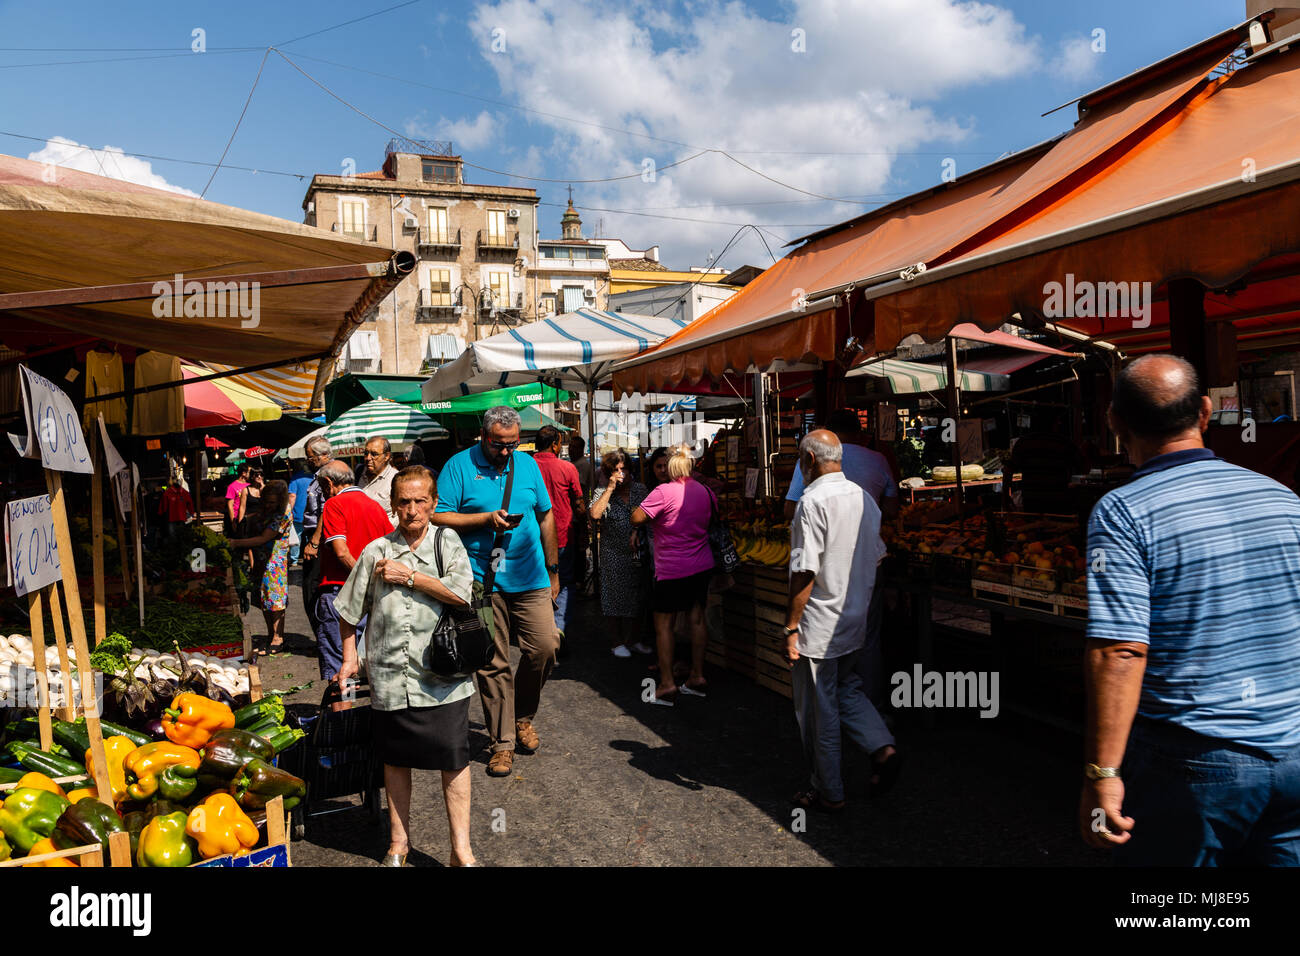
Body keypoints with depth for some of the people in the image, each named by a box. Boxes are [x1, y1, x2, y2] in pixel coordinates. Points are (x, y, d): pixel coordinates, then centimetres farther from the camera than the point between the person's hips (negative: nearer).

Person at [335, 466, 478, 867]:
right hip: (390, 676, 2)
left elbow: (460, 593, -15)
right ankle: (399, 841, 32)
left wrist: (409, 576, -10)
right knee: (395, 759, 15)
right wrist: (349, 657, 12)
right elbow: (349, 610, 14)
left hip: (442, 675, -2)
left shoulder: (447, 542, 0)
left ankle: (461, 849, 15)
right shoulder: (376, 552, 4)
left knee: (454, 761, 2)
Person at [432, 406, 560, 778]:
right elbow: (439, 517, -6)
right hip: (482, 580, -3)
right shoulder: (460, 465, 0)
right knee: (492, 662, 1)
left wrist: (552, 569, 18)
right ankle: (502, 742, 14)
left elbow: (545, 516, 18)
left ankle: (523, 716, 20)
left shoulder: (527, 464, 11)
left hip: (530, 578, 3)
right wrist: (487, 519, -15)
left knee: (545, 646, -6)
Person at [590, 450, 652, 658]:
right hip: (614, 553, -3)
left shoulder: (640, 489, 7)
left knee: (638, 595, 8)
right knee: (617, 596, 2)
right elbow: (595, 514, -19)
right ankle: (618, 642, 14)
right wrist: (610, 489, -18)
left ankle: (635, 639, 21)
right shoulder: (602, 492, -1)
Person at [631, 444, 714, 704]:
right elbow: (714, 518, 22)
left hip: (671, 569, -6)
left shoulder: (664, 492, -17)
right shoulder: (705, 491, 4)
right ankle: (697, 677, 19)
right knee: (697, 618, 13)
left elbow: (636, 518, -18)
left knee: (663, 624, 3)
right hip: (702, 565, 6)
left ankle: (667, 684, 4)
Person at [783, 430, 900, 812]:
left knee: (819, 711, 6)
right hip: (855, 623, 7)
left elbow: (805, 573, -21)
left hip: (818, 627, -7)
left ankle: (829, 792, 17)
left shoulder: (813, 501, -19)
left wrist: (790, 628, -15)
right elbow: (877, 556, 13)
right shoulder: (864, 497, 5)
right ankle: (883, 748, 5)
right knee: (847, 691, 24)